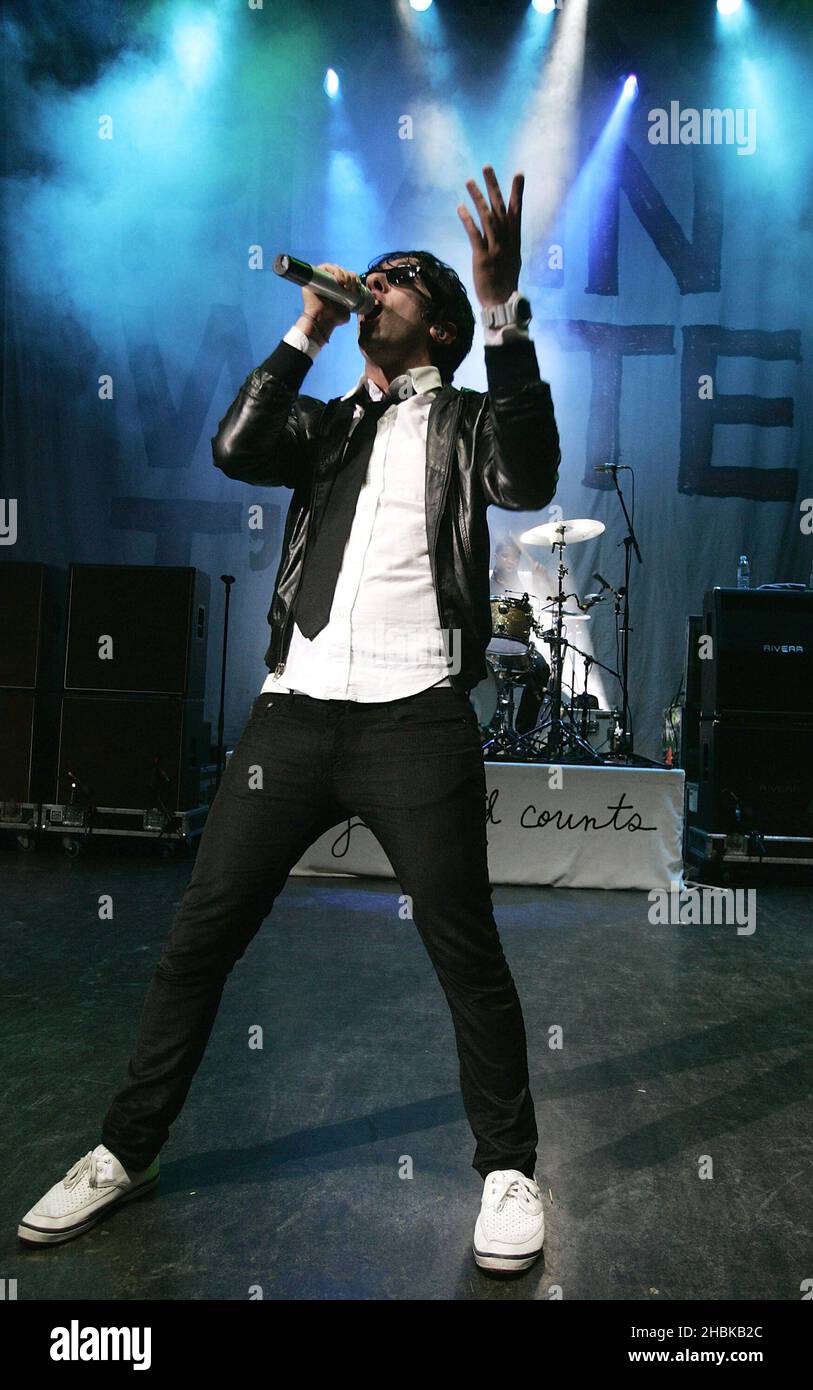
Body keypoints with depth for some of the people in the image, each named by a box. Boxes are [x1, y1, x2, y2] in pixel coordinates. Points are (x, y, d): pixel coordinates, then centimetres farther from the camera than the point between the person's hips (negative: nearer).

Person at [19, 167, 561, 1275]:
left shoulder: (465, 422, 12)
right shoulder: (325, 425, 22)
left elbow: (527, 480, -11)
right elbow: (235, 451, 2)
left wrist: (505, 314, -18)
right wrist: (308, 330, 4)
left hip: (415, 719, -3)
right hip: (296, 711, 4)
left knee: (468, 953, 0)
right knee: (199, 935, 5)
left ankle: (508, 1167, 20)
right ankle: (128, 1150, 22)